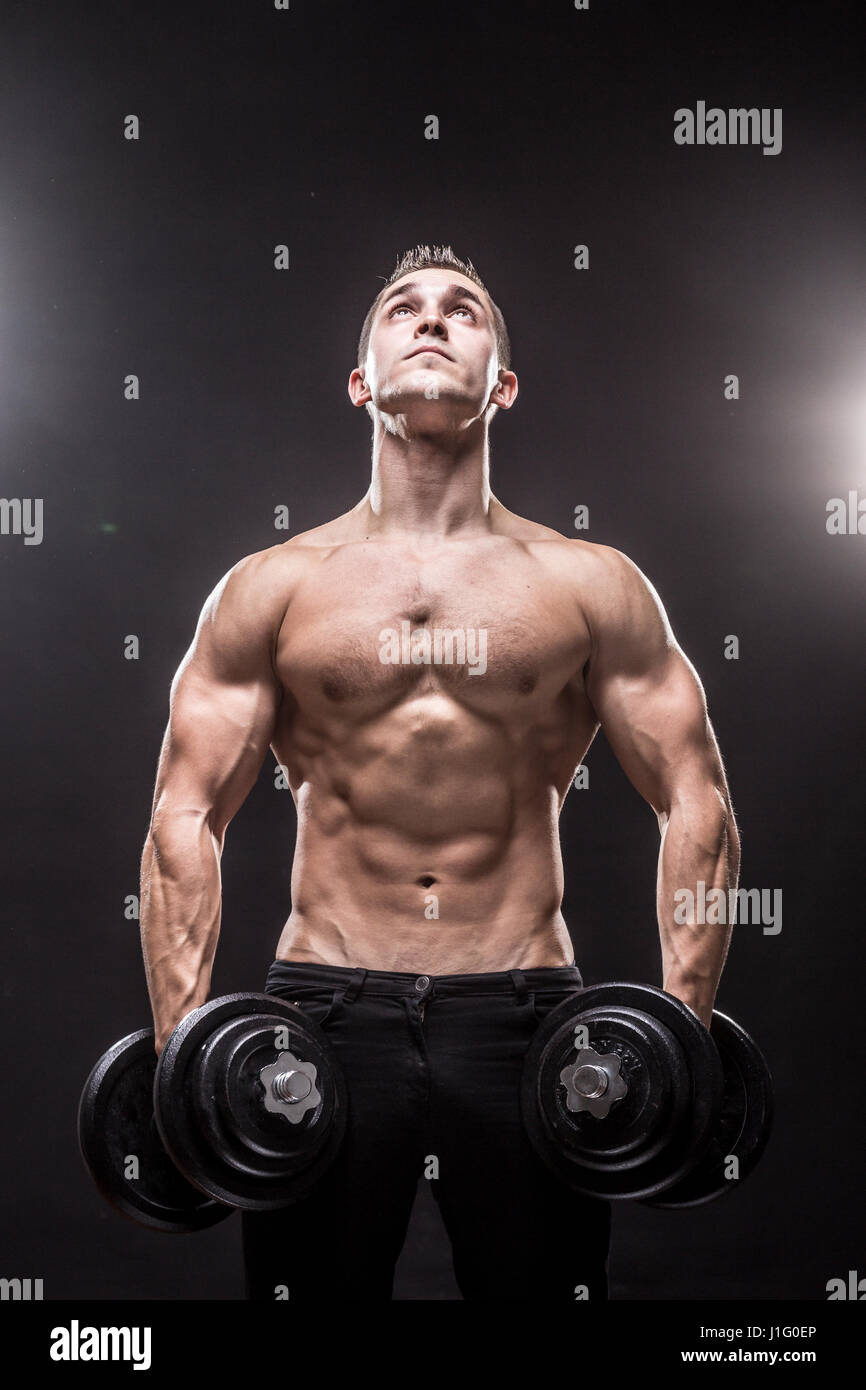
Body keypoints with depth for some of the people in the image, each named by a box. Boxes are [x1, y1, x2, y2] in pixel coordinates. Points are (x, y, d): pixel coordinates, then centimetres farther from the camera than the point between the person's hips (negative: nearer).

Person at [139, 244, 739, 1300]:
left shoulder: (593, 585, 6)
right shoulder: (271, 588, 6)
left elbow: (697, 809, 4)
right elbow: (186, 819, 3)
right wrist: (184, 1044, -6)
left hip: (521, 1012, 1)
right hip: (326, 1006, 0)